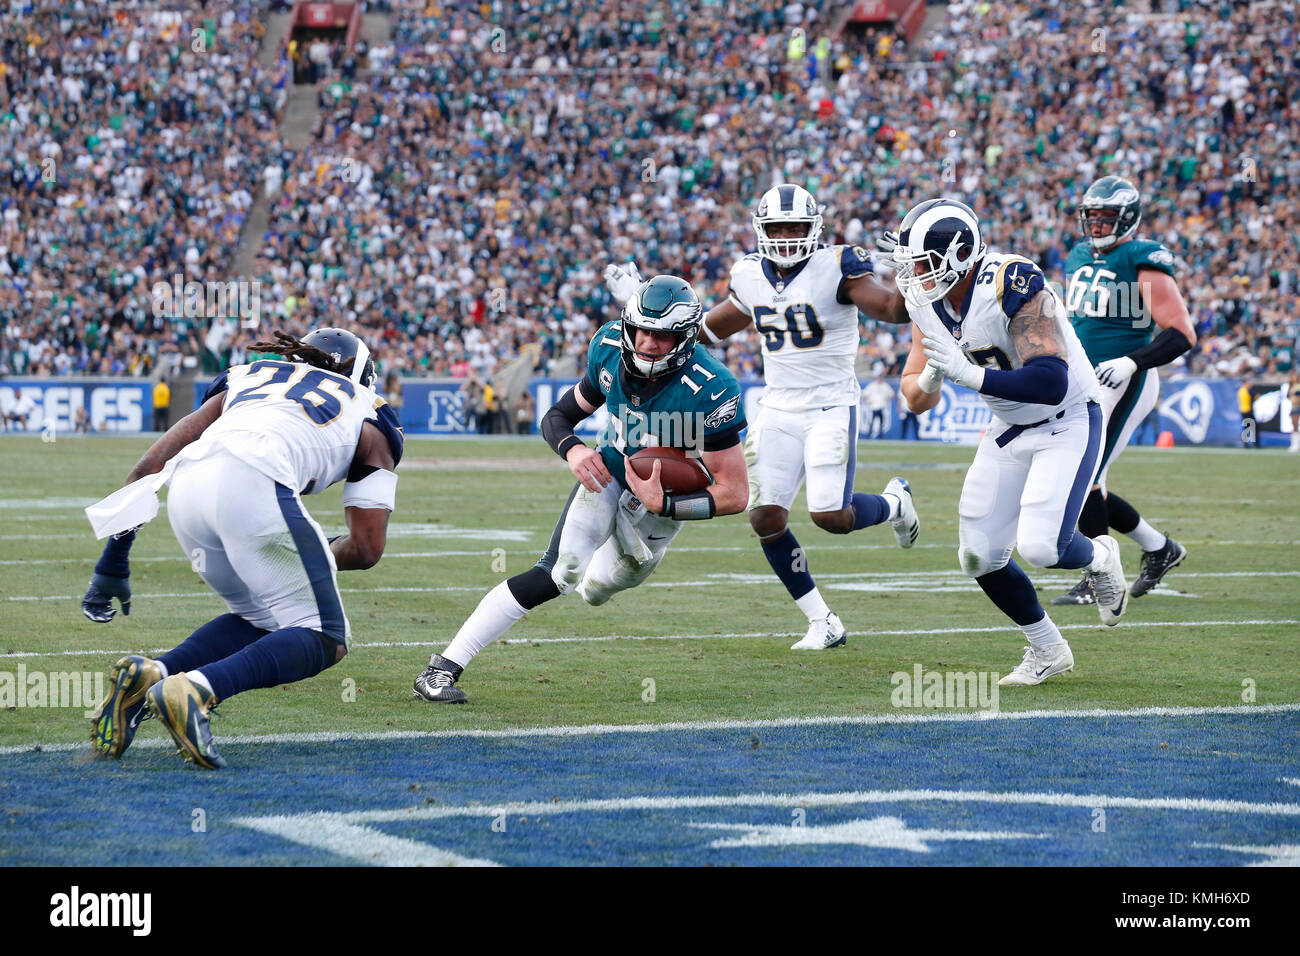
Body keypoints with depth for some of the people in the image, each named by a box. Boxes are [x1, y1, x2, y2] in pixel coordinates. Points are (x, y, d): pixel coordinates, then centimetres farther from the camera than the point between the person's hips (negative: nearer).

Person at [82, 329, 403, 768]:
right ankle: (195, 690, -19)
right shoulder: (368, 416, 28)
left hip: (185, 485, 5)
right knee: (323, 637, 5)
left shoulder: (247, 377, 38)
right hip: (253, 484, -5)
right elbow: (367, 549, 21)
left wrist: (113, 562, 31)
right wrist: (324, 557, 43)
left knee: (263, 620, 25)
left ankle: (148, 673, 3)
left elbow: (152, 464, 28)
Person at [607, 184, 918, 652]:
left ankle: (895, 503, 19)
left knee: (831, 516, -17)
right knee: (766, 517, -6)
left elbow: (892, 308, -22)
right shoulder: (751, 276, 5)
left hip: (830, 407, -5)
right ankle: (823, 623, 7)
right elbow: (708, 328, 20)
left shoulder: (835, 268, -12)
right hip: (778, 409, 5)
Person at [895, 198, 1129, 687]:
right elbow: (915, 396, -1)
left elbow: (1051, 384, -38)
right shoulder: (927, 303, -6)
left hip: (1067, 423, -7)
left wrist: (971, 375, -42)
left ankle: (1100, 557, 15)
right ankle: (1047, 650, 24)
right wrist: (931, 378, -24)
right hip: (1009, 428, 7)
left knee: (1041, 546, -22)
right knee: (979, 556, 1)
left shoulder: (1013, 287, -30)